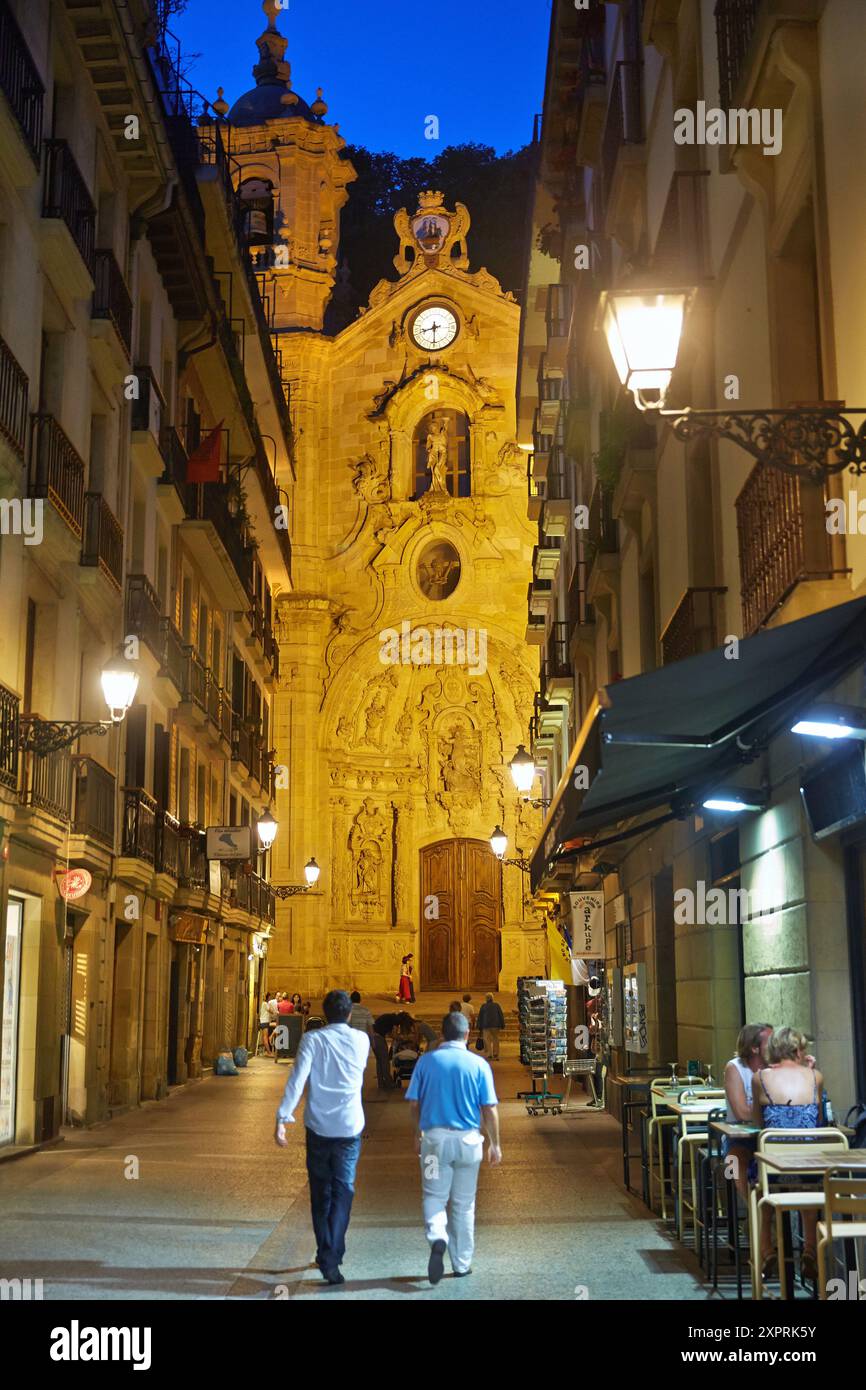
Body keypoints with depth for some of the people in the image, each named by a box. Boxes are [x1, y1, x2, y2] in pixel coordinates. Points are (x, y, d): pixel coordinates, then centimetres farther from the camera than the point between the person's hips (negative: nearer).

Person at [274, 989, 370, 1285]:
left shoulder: (313, 1039, -4)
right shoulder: (361, 1040, 2)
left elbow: (297, 1079, -15)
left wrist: (282, 1119, -17)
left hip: (318, 1127, 0)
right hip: (350, 1127, 0)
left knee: (321, 1194, 14)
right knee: (342, 1193, 1)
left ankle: (325, 1256, 19)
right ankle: (332, 1259, -14)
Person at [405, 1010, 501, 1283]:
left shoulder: (426, 1061, -1)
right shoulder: (479, 1064, -4)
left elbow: (414, 1103, 2)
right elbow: (490, 1110, -4)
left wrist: (418, 1134, 17)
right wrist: (495, 1144, 7)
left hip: (434, 1138, 0)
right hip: (468, 1140, 0)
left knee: (434, 1197, 9)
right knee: (463, 1204, 12)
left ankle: (437, 1239, -20)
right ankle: (462, 1263, 18)